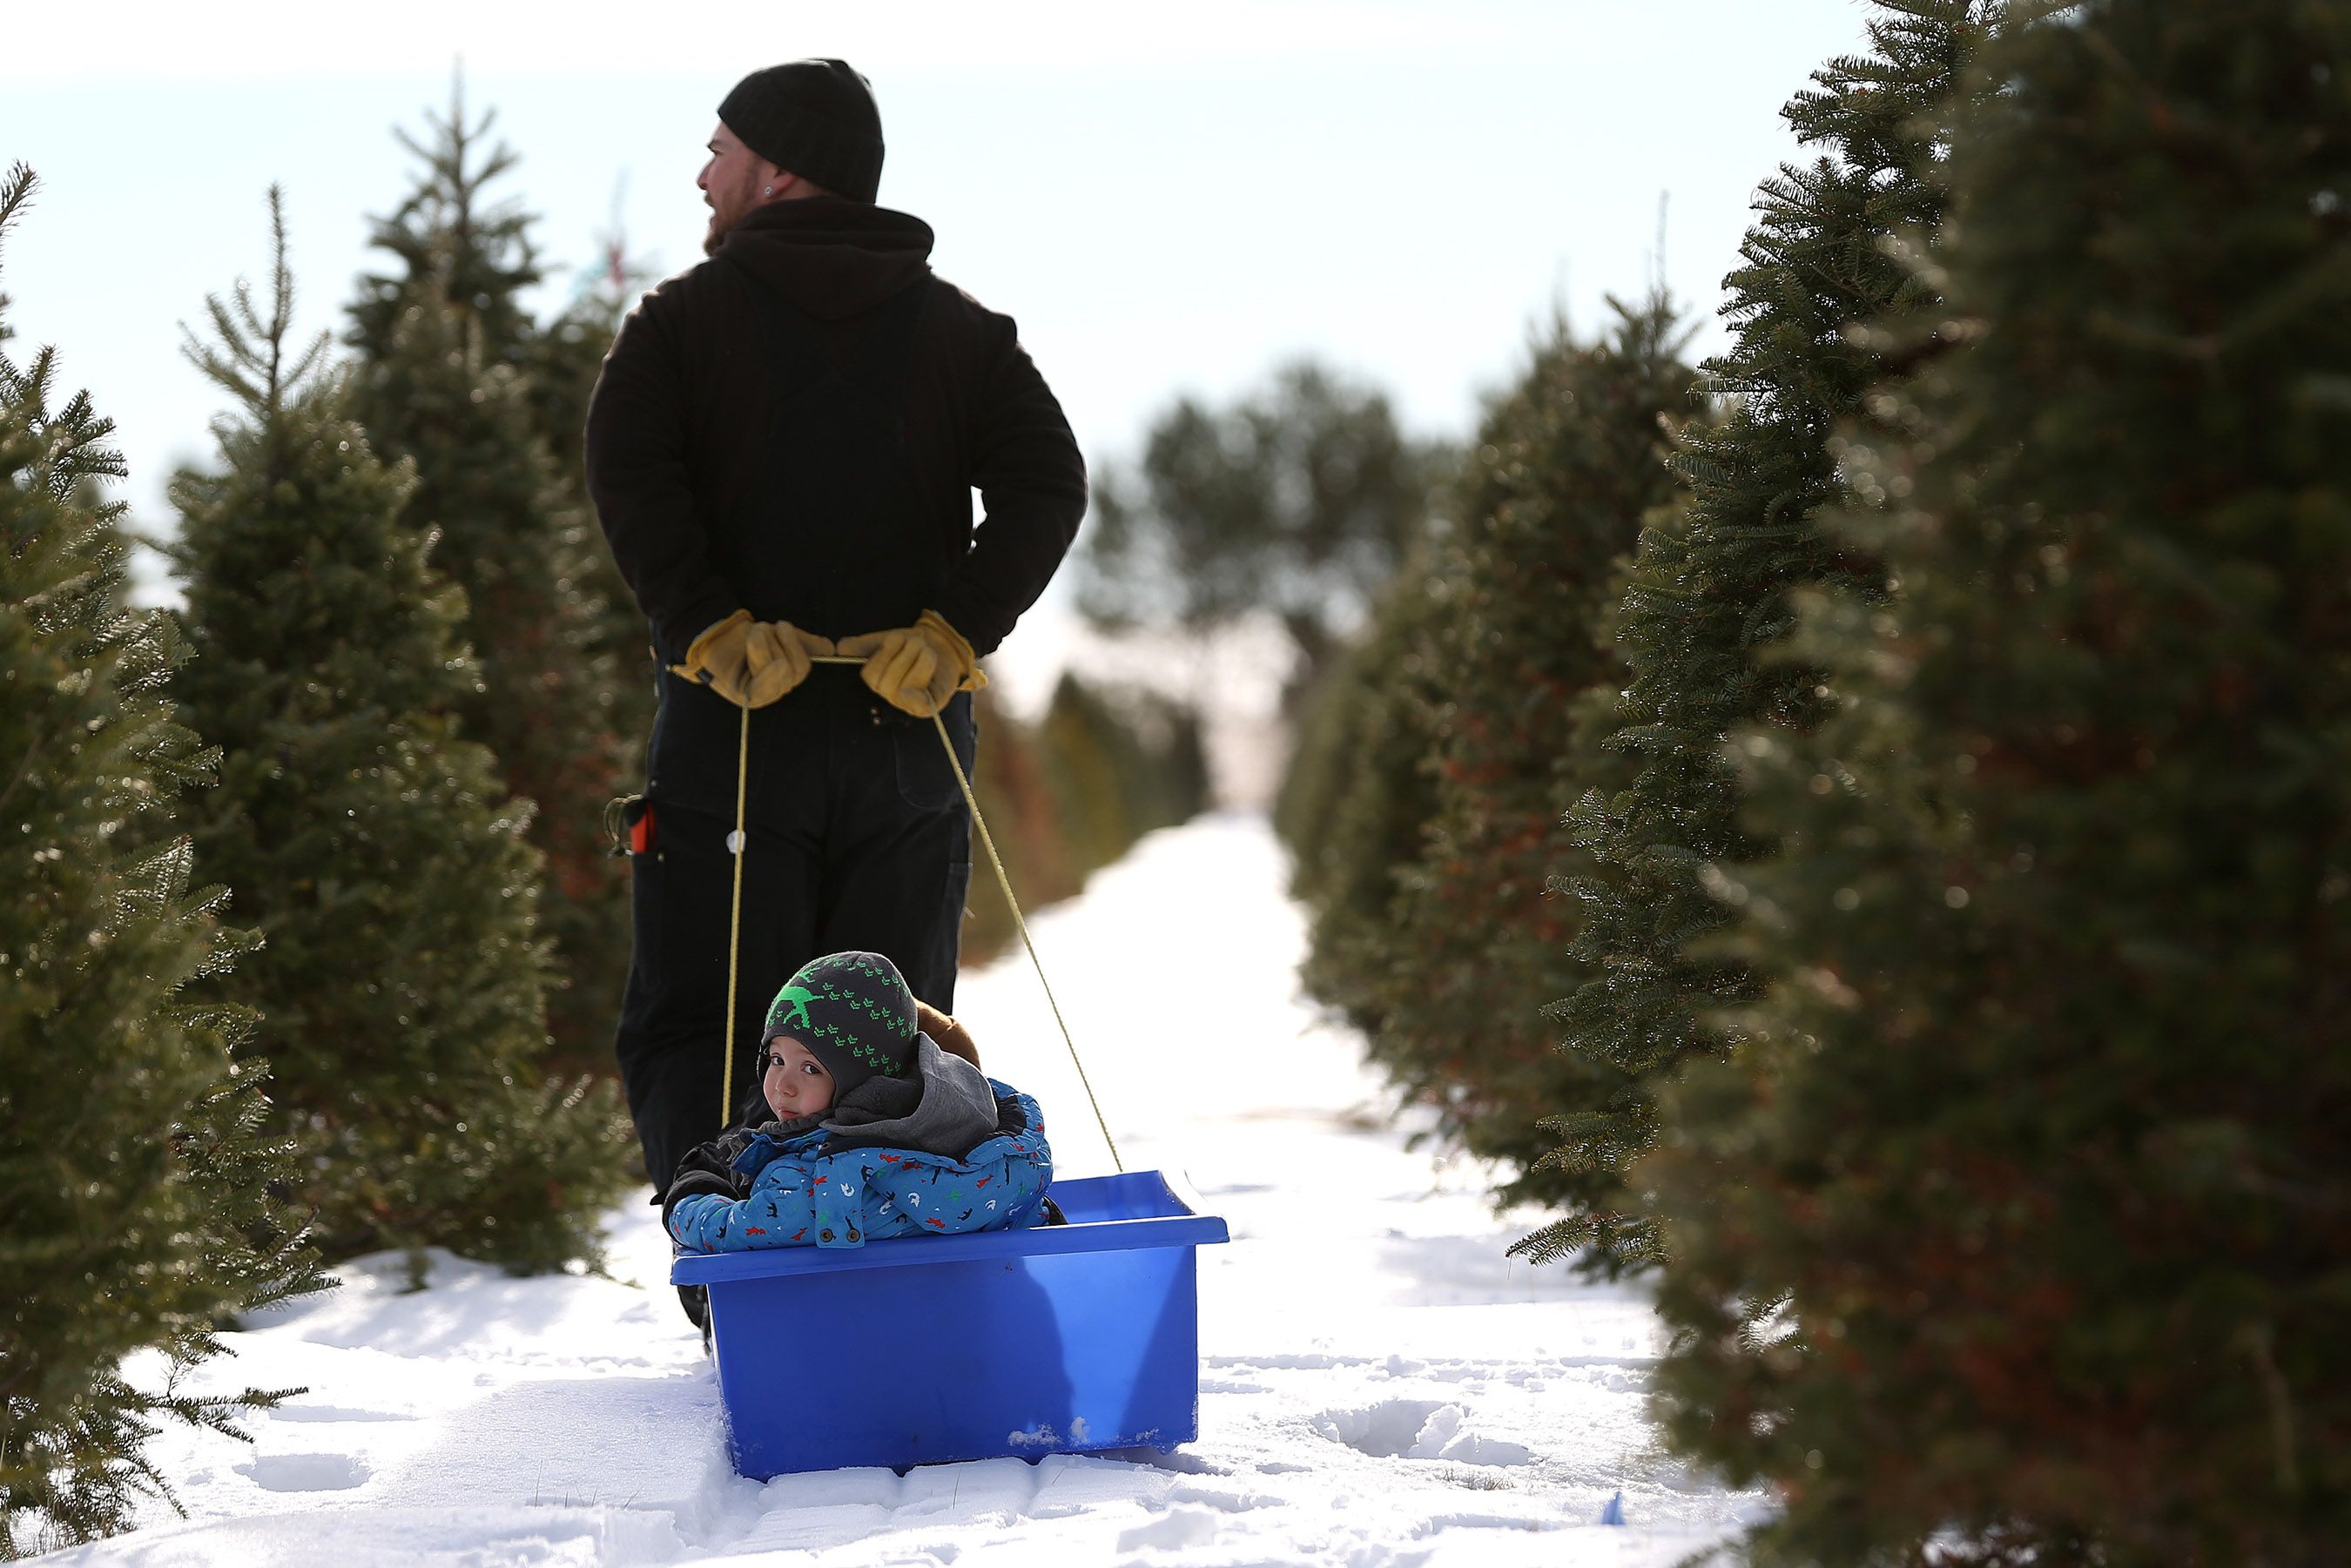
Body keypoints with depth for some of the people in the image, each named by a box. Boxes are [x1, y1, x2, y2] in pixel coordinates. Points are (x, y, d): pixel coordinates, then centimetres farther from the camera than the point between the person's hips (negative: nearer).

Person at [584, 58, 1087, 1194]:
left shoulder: (685, 316, 2)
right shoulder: (960, 328, 11)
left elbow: (628, 475, -16)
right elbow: (1047, 483, -4)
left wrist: (707, 630, -18)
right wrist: (956, 634, -10)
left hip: (733, 729, -3)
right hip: (909, 742, 3)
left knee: (687, 1034, 1)